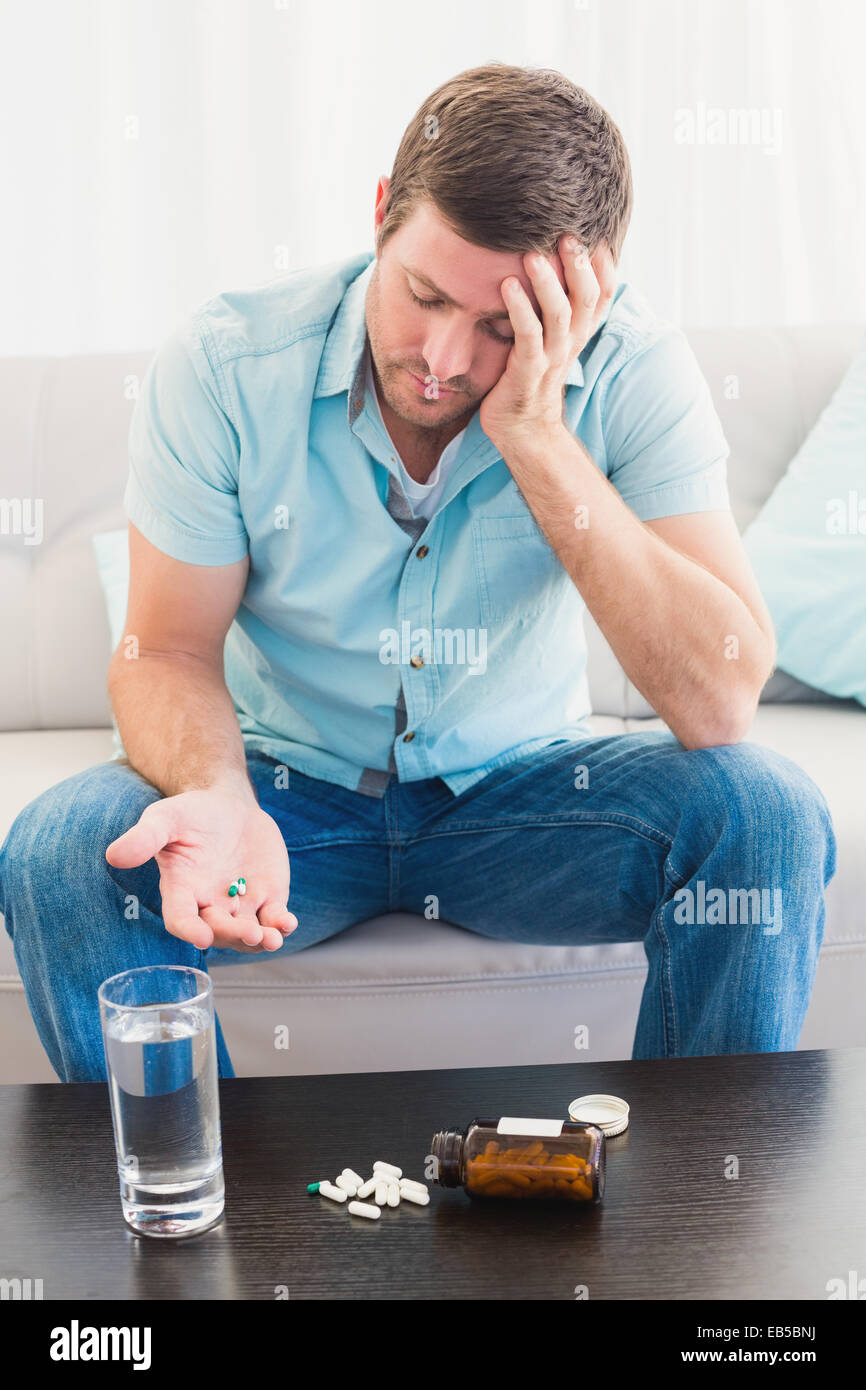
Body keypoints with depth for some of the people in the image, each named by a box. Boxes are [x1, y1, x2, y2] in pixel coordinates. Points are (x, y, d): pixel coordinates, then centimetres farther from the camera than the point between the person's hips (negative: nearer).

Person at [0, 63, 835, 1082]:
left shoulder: (635, 373, -18)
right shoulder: (223, 366, -17)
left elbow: (720, 701, -27)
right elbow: (167, 651, -10)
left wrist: (538, 438, -33)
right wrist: (215, 798, -33)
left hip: (521, 785, 0)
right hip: (288, 787, 0)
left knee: (768, 814, -25)